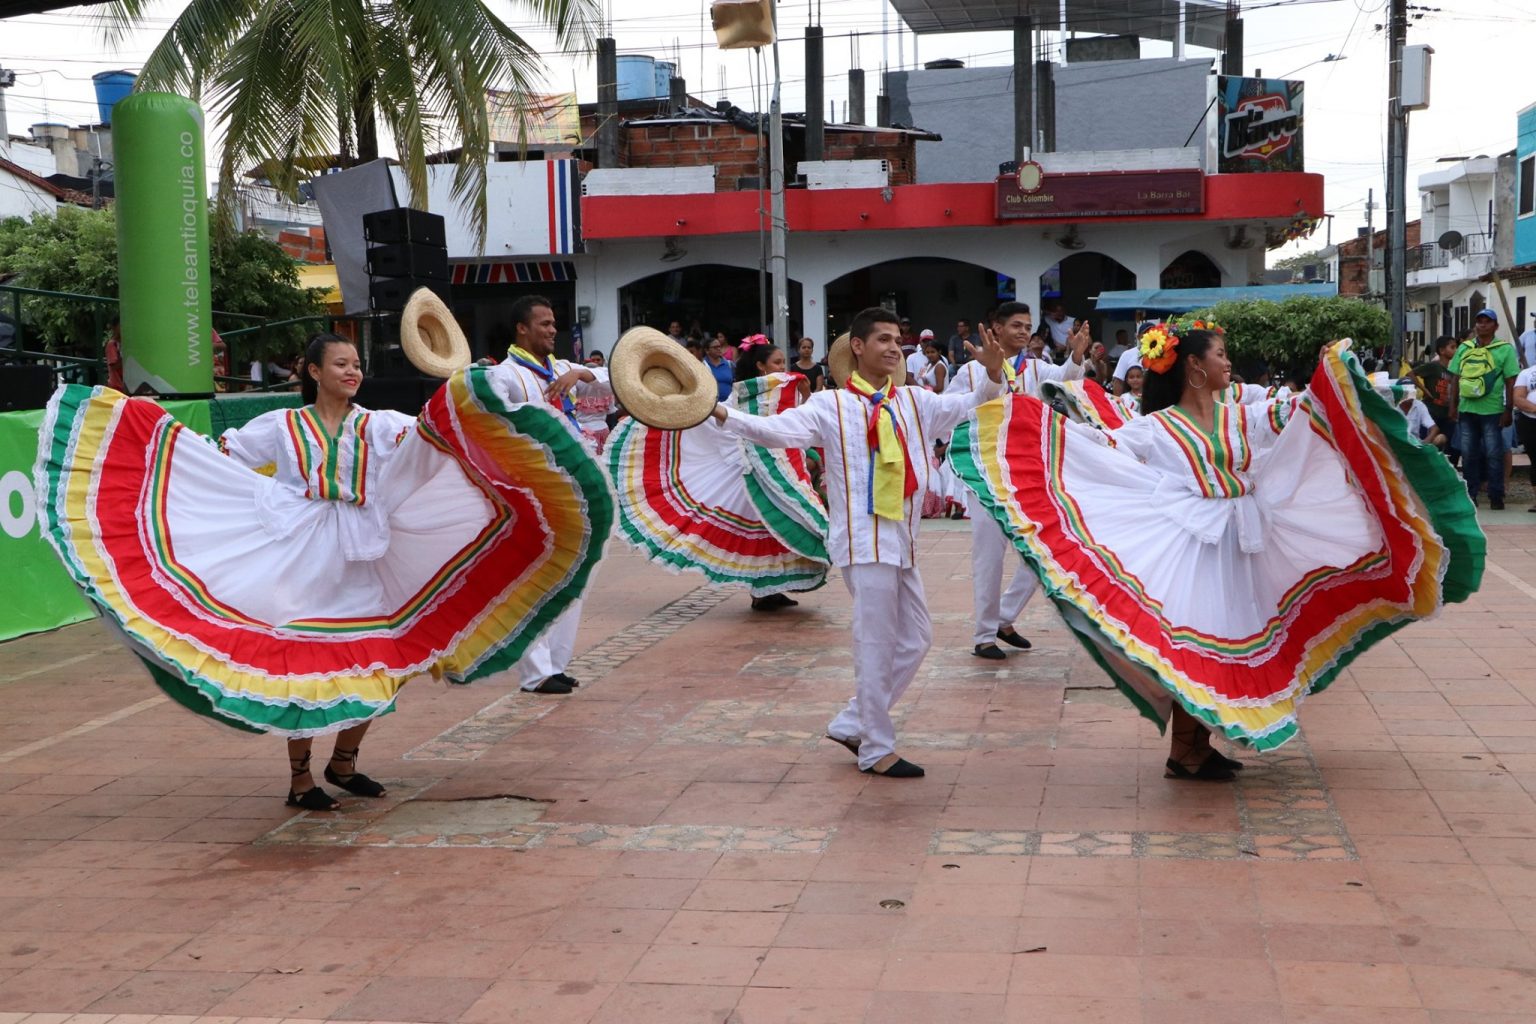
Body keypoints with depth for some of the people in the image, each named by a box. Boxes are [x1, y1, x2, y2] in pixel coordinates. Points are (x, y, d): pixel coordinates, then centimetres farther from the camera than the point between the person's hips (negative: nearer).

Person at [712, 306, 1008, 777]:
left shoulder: (913, 402, 12)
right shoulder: (831, 405, -5)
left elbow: (967, 406, 10)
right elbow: (776, 430, -15)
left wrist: (992, 377, -10)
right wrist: (722, 413, -28)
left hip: (901, 539, 7)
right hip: (863, 539, -7)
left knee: (915, 638, 12)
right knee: (876, 645, -4)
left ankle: (853, 724, 24)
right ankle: (876, 750, 8)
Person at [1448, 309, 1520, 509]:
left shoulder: (1505, 349, -1)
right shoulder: (1464, 349, 10)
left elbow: (1511, 382, -3)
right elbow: (1455, 379, 14)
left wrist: (1508, 410, -7)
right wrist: (1453, 406, 9)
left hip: (1492, 410, -4)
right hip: (1466, 410, 4)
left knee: (1494, 455, -2)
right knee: (1469, 454, 8)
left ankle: (1496, 496, 3)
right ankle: (1470, 494, 16)